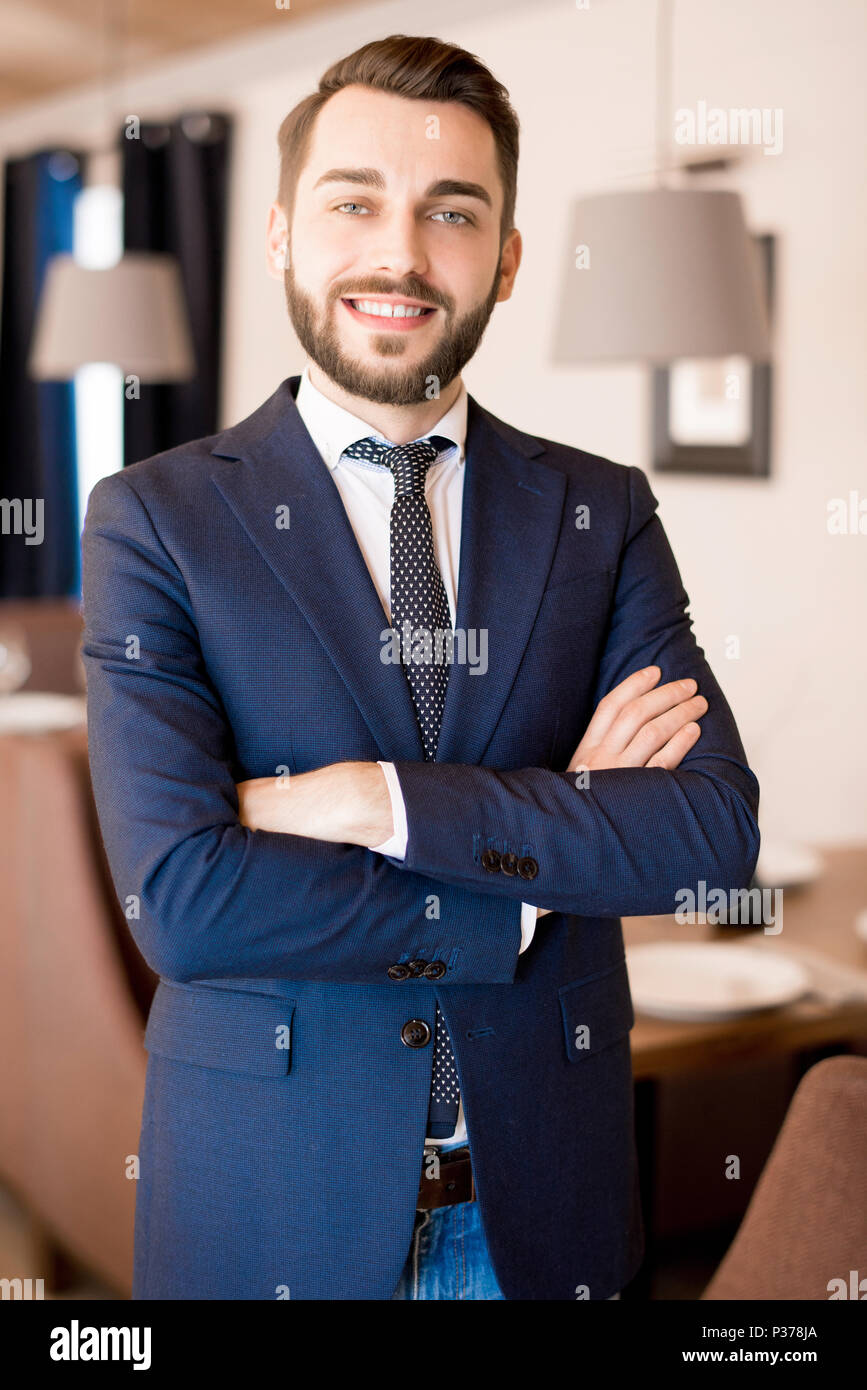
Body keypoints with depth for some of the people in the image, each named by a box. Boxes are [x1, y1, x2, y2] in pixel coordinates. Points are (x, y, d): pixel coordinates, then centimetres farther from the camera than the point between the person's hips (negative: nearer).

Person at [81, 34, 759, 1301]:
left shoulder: (604, 514, 0)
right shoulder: (154, 520, -8)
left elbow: (718, 832, -11)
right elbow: (178, 899, -18)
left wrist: (379, 802, -20)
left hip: (542, 1195, 2)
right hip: (270, 1199, -2)